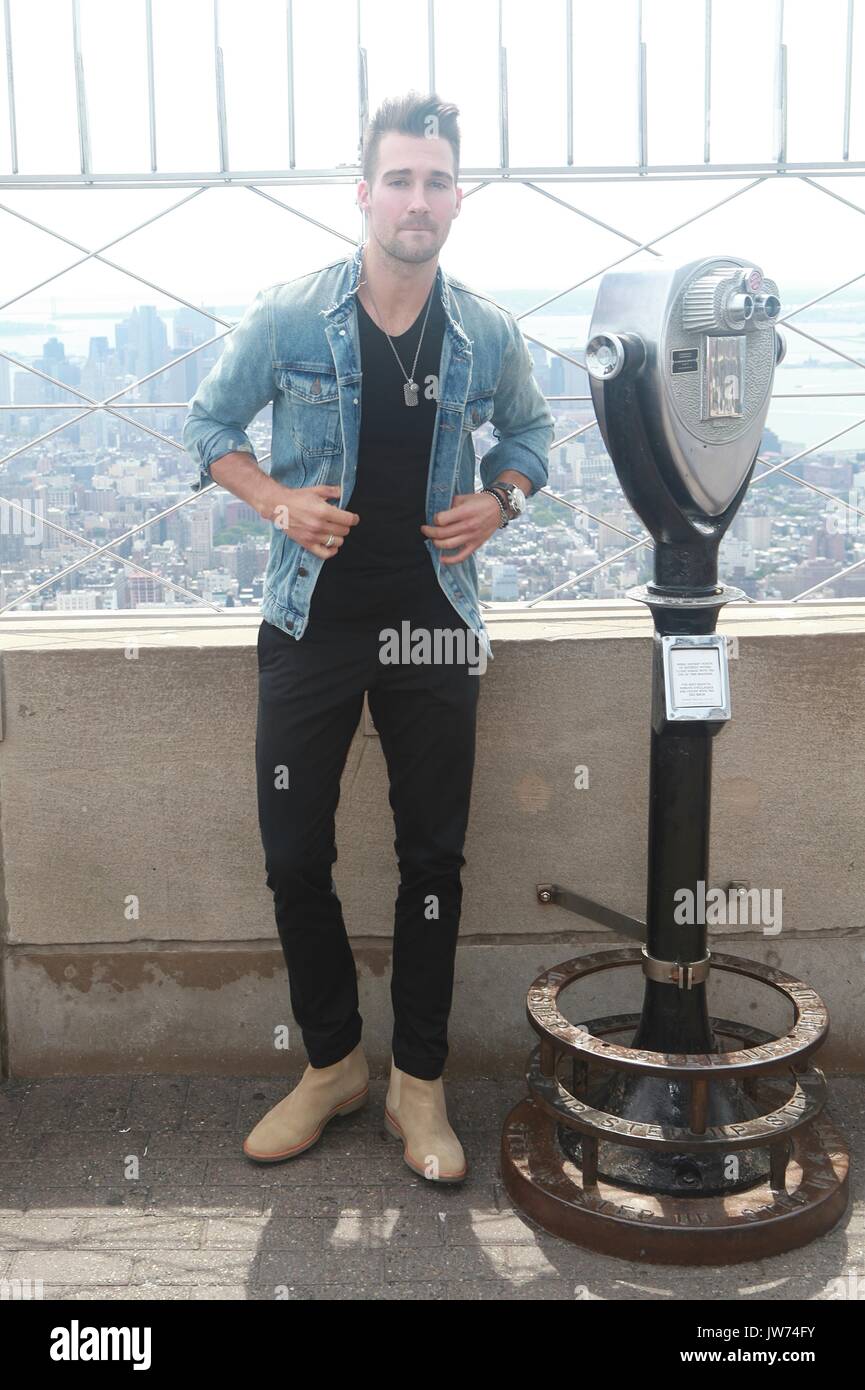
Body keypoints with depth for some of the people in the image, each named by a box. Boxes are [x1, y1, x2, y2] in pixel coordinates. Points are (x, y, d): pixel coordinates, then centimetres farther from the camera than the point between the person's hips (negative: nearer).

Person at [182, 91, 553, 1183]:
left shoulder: (487, 334, 0)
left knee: (433, 858, 6)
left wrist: (502, 498, -4)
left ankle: (417, 1083, 22)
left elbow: (529, 428, 18)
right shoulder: (287, 317, -4)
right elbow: (209, 422, 7)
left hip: (432, 624, 1)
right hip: (312, 621, 0)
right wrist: (276, 498, -11)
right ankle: (332, 1062, 25)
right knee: (294, 858, 4)